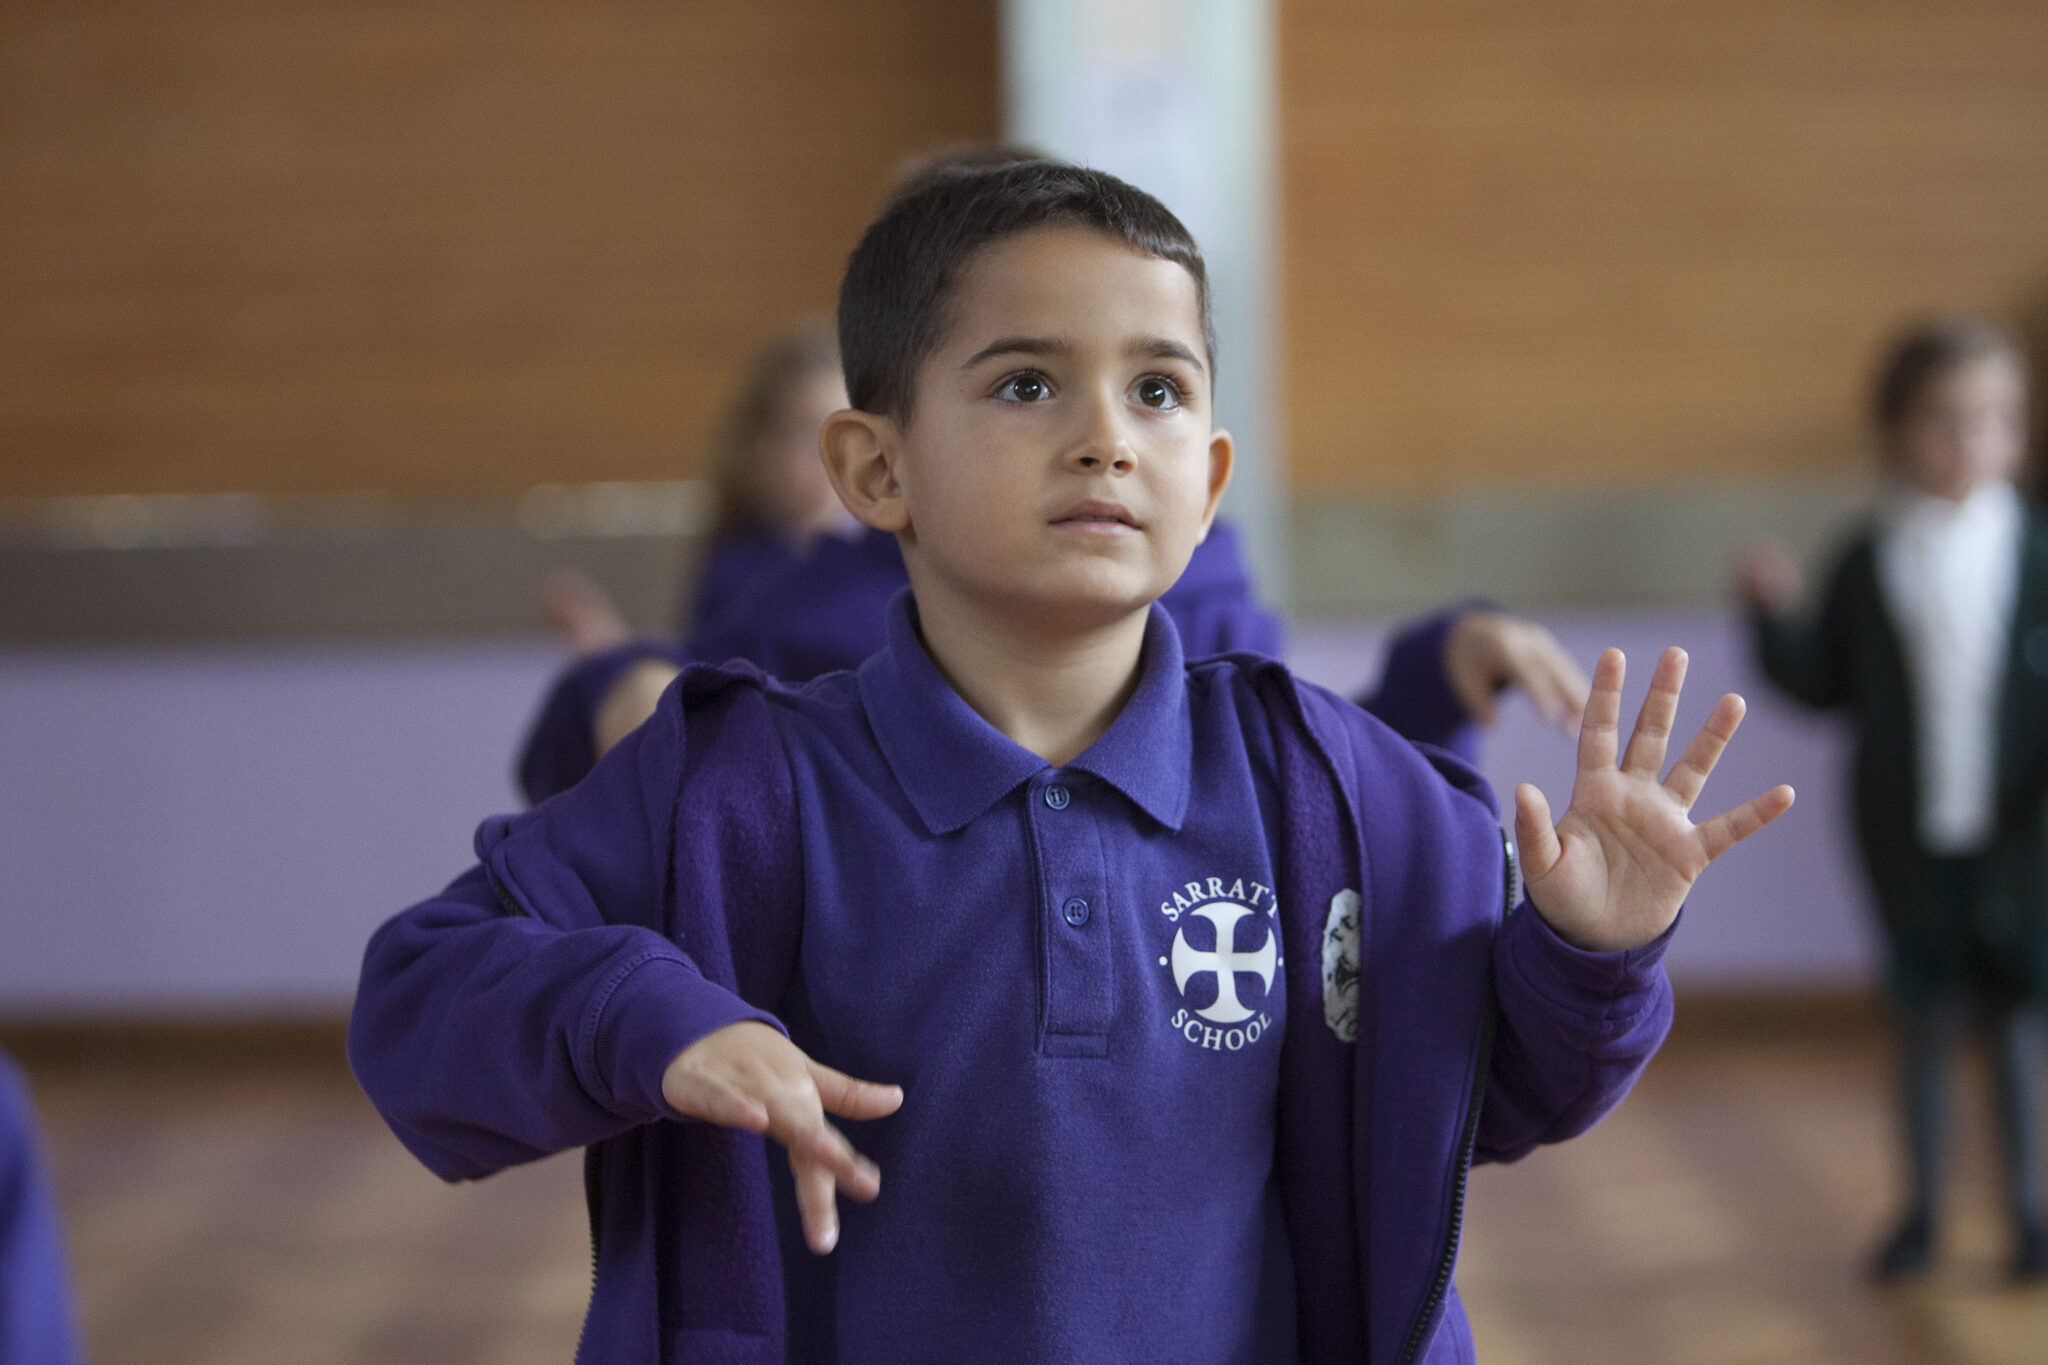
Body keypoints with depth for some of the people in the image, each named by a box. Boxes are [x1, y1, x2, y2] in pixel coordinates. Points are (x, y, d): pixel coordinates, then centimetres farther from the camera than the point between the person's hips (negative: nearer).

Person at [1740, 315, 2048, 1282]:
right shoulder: (1867, 566, -2)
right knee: (1926, 1017, 8)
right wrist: (1775, 619, -9)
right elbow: (1824, 684, 4)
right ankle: (1920, 1205, 23)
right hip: (1907, 838, 0)